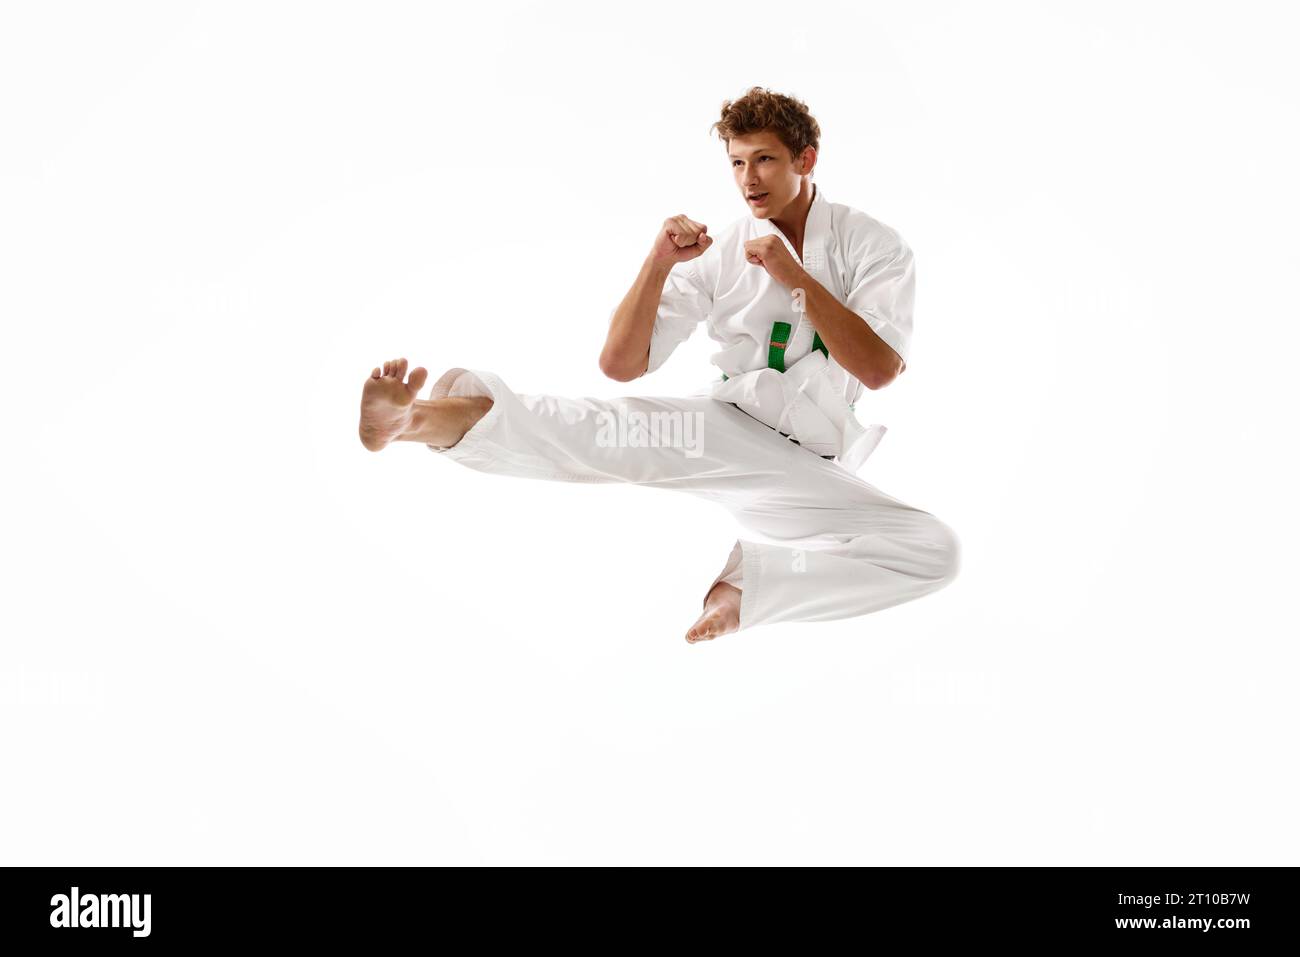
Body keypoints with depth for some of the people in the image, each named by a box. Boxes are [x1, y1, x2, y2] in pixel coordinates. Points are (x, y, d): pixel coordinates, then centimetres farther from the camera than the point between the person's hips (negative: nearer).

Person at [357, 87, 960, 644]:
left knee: (935, 550, -24)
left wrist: (799, 279, -17)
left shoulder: (873, 247, 1)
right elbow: (621, 364, 0)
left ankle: (746, 584, -24)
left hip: (810, 474, 0)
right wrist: (658, 263, -12)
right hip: (724, 431, 0)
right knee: (604, 430, -29)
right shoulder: (717, 254, 4)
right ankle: (418, 418, -51)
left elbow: (879, 370, -14)